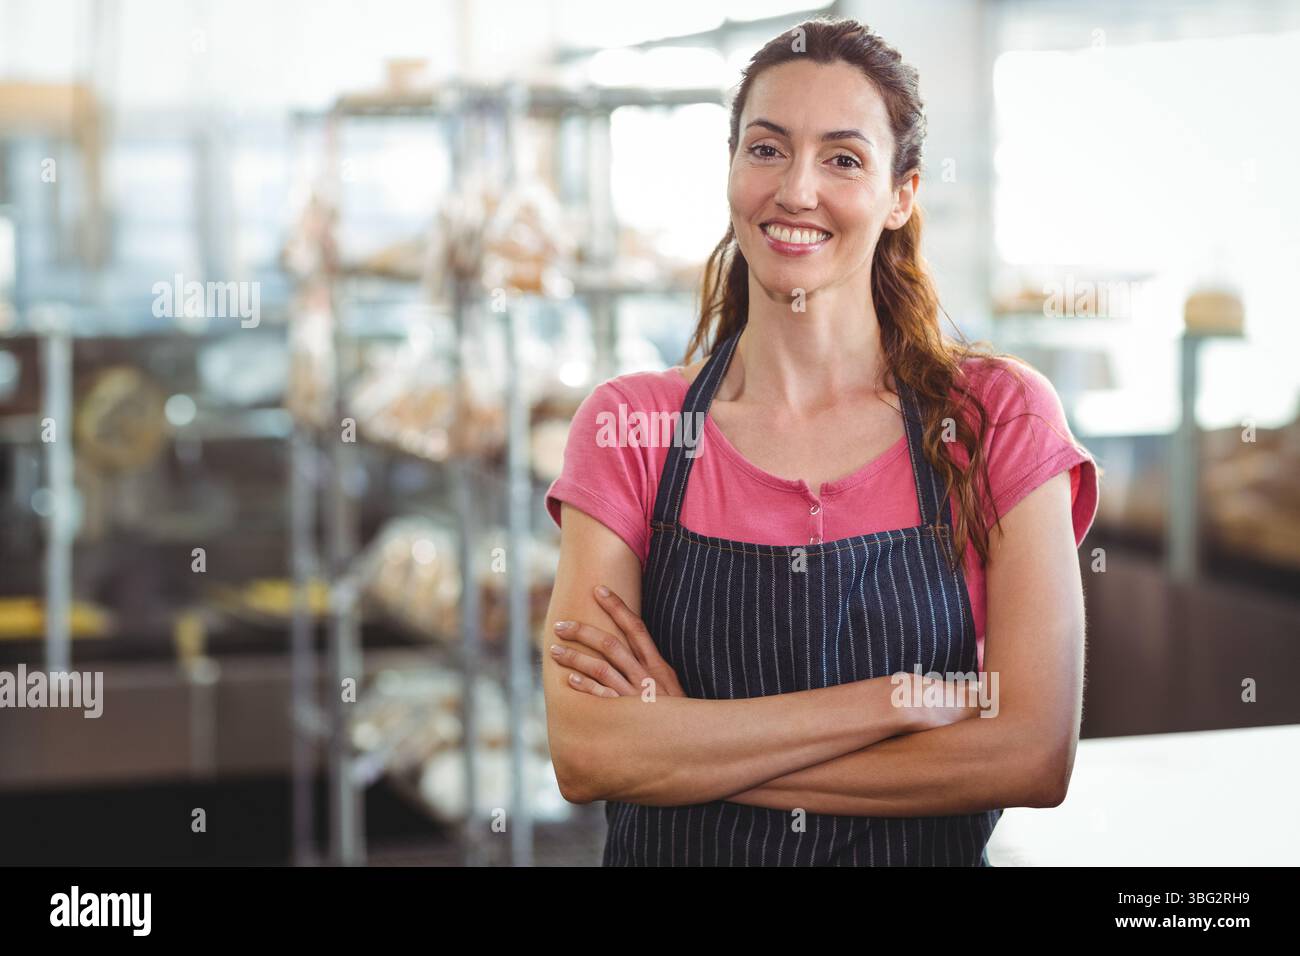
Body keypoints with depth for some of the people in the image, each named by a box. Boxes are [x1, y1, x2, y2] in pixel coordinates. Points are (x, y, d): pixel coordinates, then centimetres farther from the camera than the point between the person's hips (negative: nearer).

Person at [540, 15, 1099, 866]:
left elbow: (1035, 755, -16)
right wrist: (906, 698, -21)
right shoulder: (626, 424, -6)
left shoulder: (998, 417, -7)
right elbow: (583, 754, -16)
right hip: (675, 855, 0)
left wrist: (690, 748, -18)